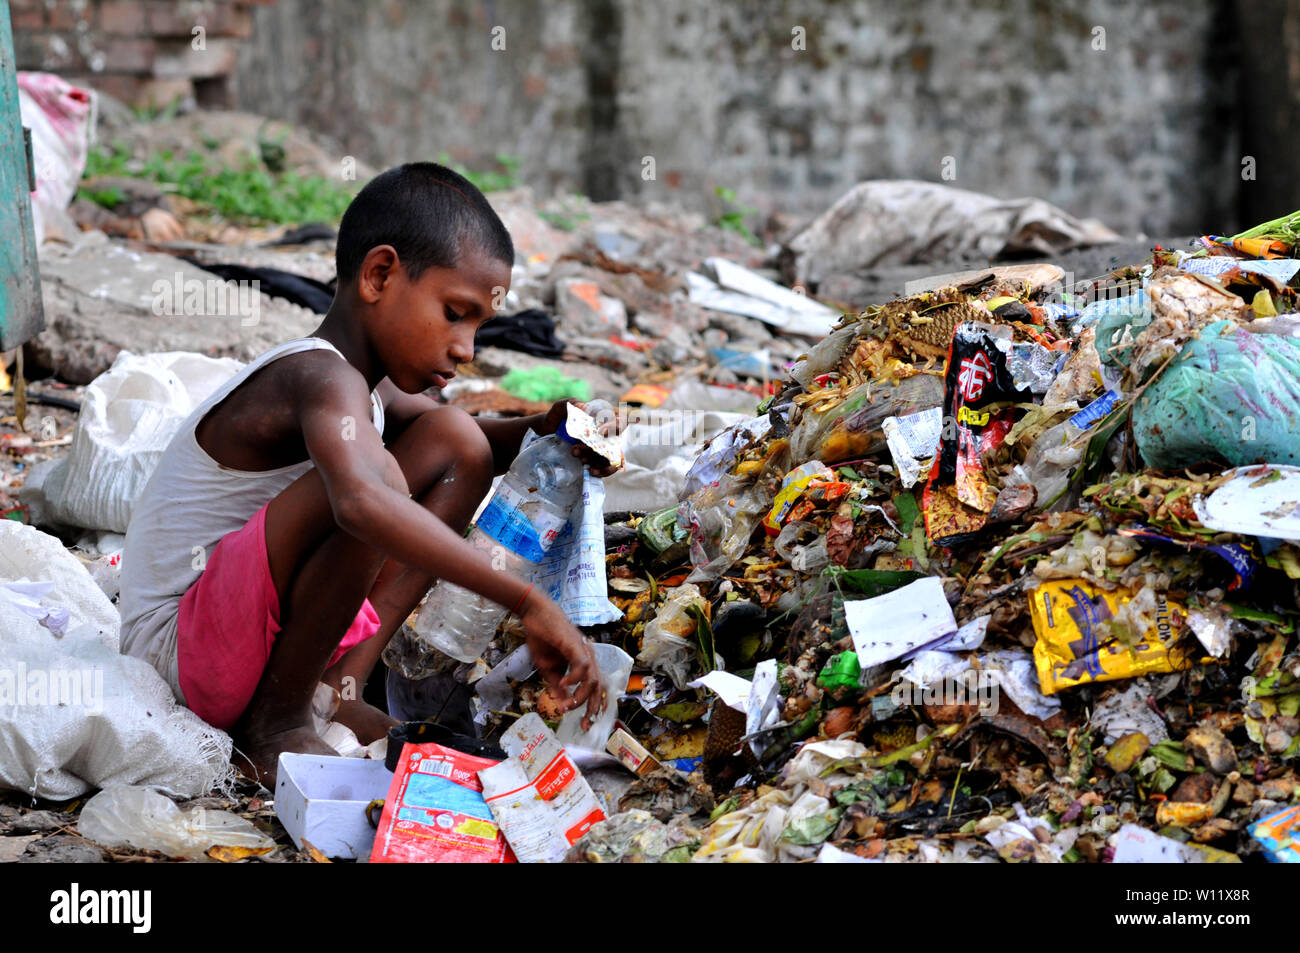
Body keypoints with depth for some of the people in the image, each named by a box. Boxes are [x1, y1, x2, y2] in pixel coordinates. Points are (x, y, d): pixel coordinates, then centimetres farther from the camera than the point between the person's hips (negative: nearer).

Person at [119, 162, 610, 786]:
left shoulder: (368, 383, 7)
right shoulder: (322, 378, -23)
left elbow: (470, 448, 28)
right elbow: (362, 501, -46)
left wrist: (543, 431, 4)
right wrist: (528, 604, -46)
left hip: (270, 626, 10)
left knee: (454, 440, 7)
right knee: (377, 476, -33)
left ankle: (338, 686, -1)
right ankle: (276, 724, -14)